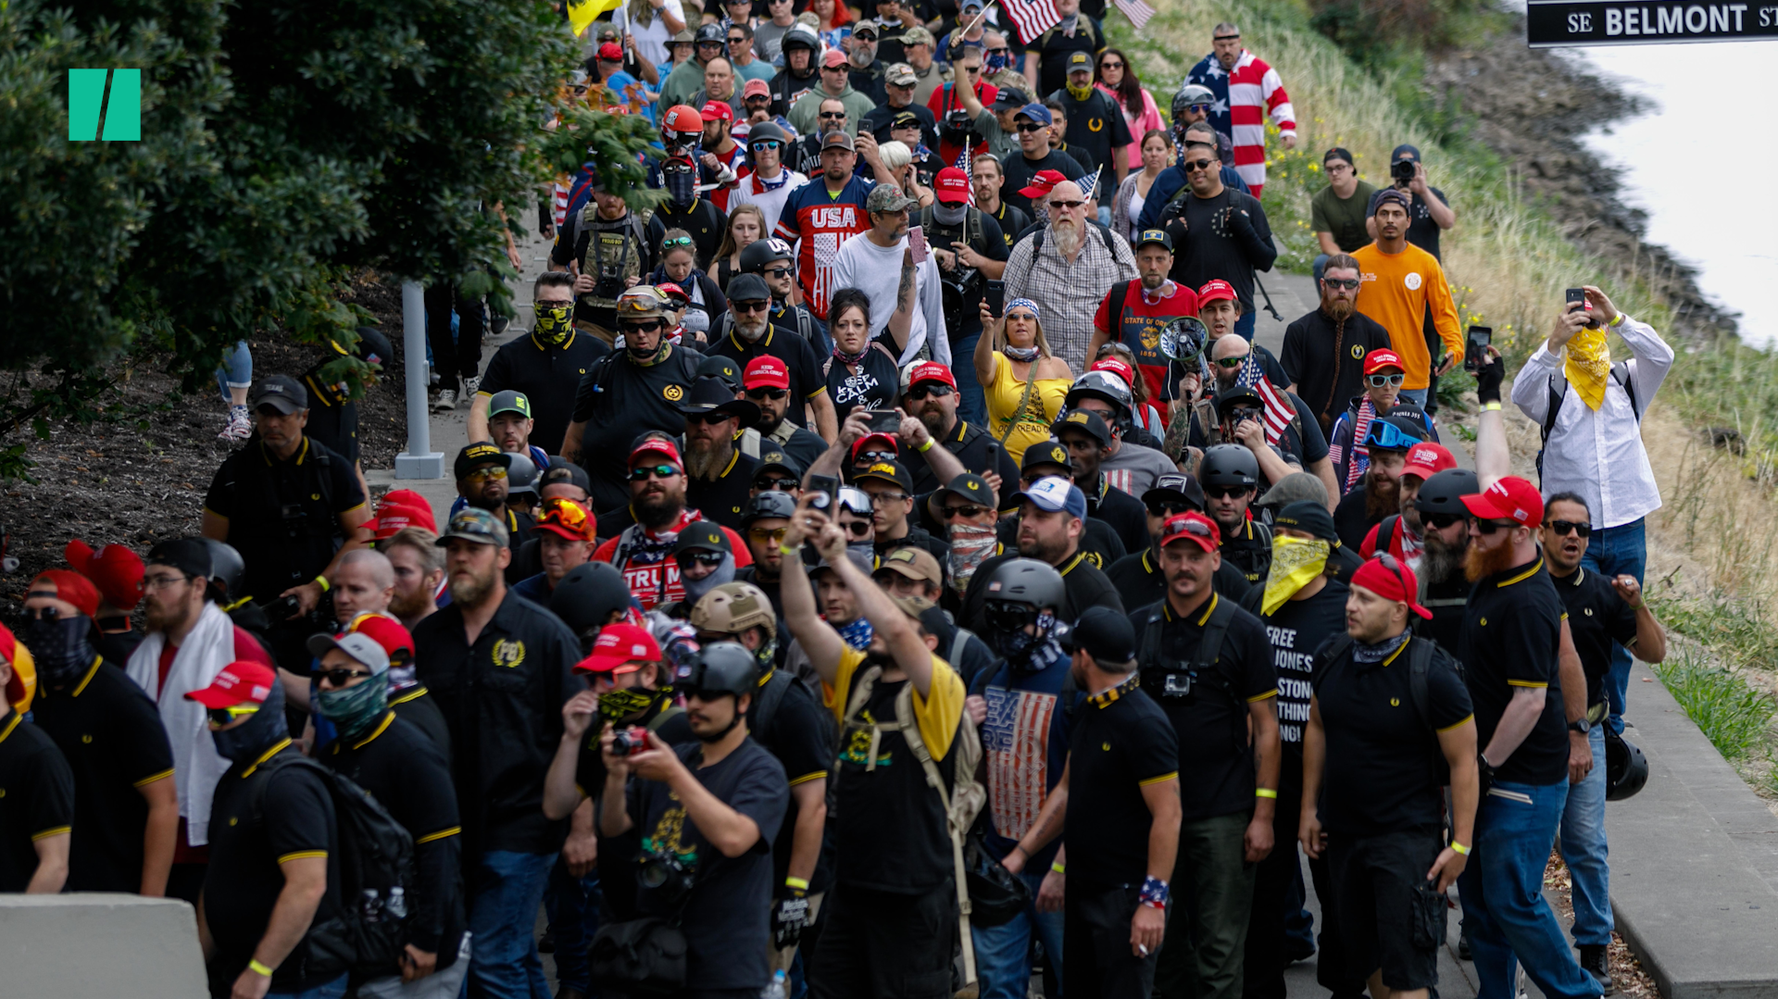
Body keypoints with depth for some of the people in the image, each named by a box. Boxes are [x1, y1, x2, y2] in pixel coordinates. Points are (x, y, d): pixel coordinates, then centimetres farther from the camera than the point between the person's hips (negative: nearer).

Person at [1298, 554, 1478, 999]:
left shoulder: (1431, 675, -17)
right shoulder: (1332, 657, 0)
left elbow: (1463, 763, -12)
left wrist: (1461, 845, -13)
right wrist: (1308, 808, 16)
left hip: (1407, 834, -6)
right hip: (1341, 830, 6)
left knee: (1406, 963, -11)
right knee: (1365, 954, 14)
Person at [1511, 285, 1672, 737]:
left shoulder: (1628, 383, 7)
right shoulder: (1553, 389, 0)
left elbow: (1662, 357, -11)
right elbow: (1522, 393, -21)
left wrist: (1616, 318, -21)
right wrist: (1553, 342, -34)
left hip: (1626, 529, 3)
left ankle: (1611, 725, 21)